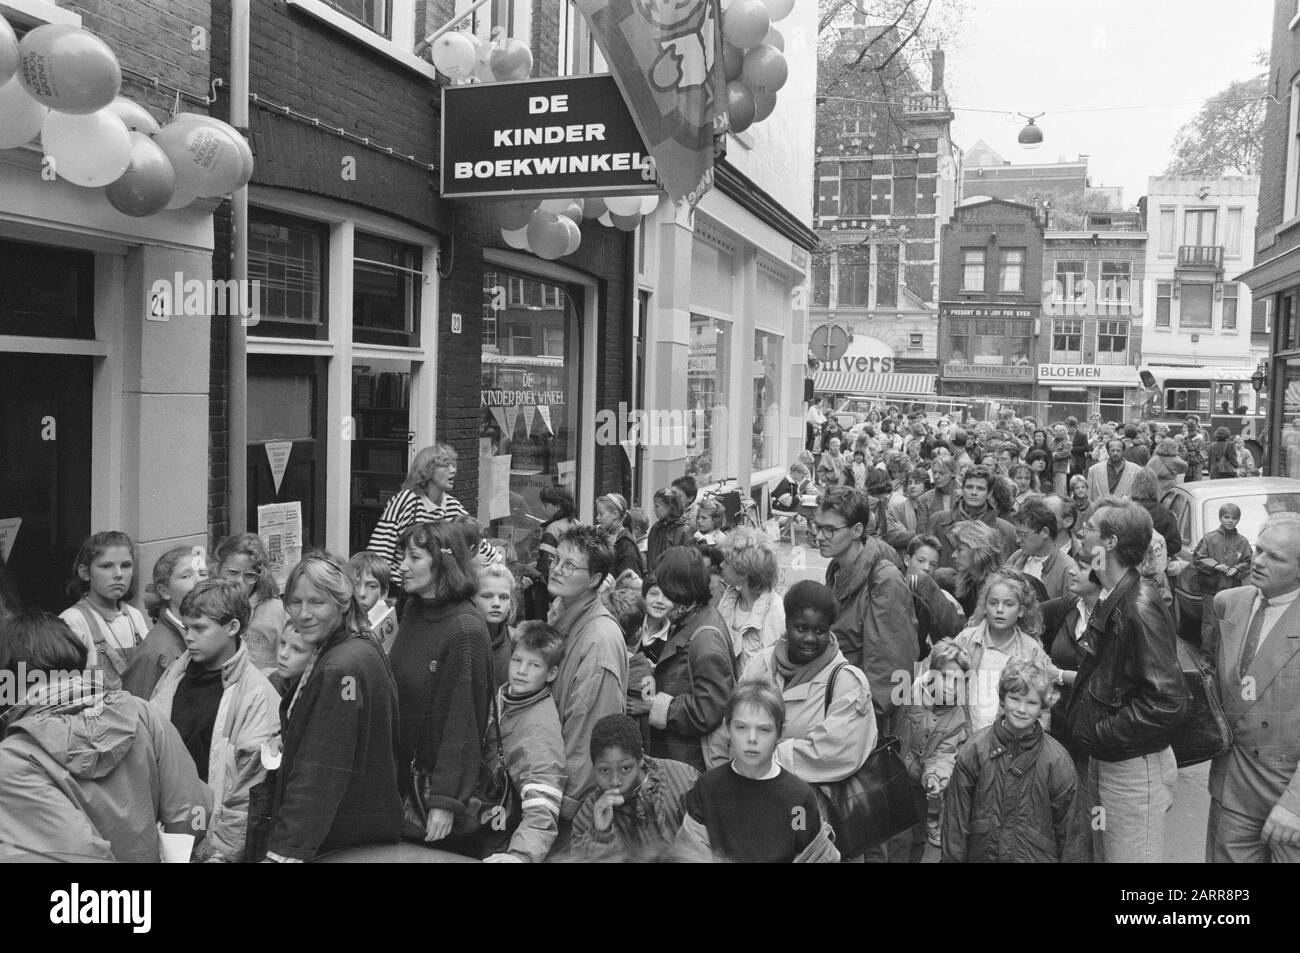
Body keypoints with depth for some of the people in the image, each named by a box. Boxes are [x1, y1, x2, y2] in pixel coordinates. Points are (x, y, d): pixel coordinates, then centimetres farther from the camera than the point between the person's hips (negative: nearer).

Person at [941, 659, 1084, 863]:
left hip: (1038, 856, -1)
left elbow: (1067, 825, 0)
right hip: (981, 855, 1)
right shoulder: (974, 749, -6)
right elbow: (956, 817, -2)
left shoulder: (1057, 760, -7)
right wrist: (953, 858, -3)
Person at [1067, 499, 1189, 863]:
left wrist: (1103, 733, -19)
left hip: (1135, 768, -9)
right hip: (1104, 760, 9)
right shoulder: (1112, 600, 7)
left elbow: (1167, 702, -25)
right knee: (1104, 853, 20)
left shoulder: (1142, 607, -22)